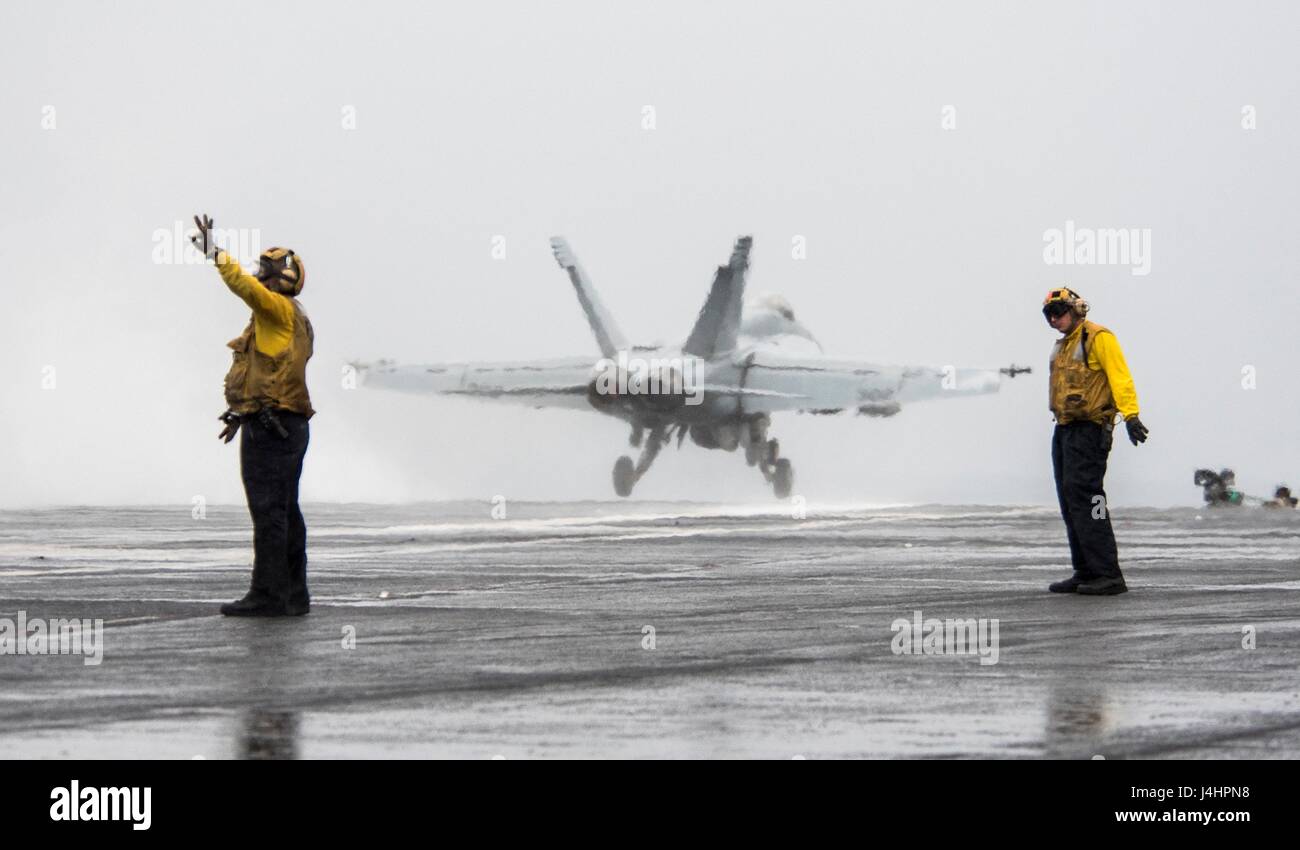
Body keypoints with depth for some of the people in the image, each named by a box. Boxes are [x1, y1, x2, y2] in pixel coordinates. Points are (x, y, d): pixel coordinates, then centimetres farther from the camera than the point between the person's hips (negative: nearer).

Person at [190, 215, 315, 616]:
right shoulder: (292, 321, 21)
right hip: (284, 427, 10)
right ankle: (294, 595, 15)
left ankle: (267, 595, -12)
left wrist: (214, 252, -18)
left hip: (269, 428, -10)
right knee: (284, 512, 12)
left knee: (269, 511, -10)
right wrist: (243, 414, 25)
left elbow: (244, 285, -25)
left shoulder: (280, 309, -9)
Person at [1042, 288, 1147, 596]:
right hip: (1064, 431, 10)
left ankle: (1108, 575, -18)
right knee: (1070, 502, 9)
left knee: (1084, 498, -16)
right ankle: (1086, 573, 14)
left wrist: (1130, 415, -28)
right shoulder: (1062, 345, 20)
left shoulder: (1098, 338, -8)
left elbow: (1120, 377, -17)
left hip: (1088, 430, -10)